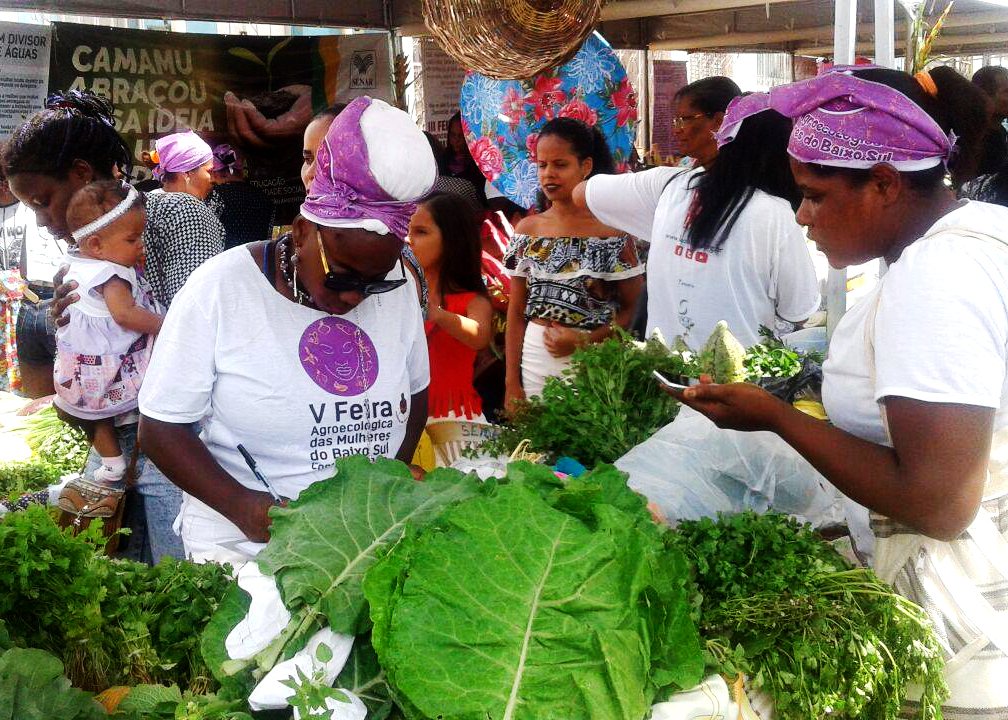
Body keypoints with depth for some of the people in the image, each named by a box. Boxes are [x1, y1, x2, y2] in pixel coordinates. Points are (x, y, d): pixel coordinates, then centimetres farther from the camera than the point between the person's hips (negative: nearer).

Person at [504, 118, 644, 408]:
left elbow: (635, 310, -3)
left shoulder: (611, 231, -5)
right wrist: (512, 384, 1)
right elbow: (516, 313, 6)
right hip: (534, 364, 3)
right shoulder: (527, 230, 4)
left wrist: (584, 339, -15)